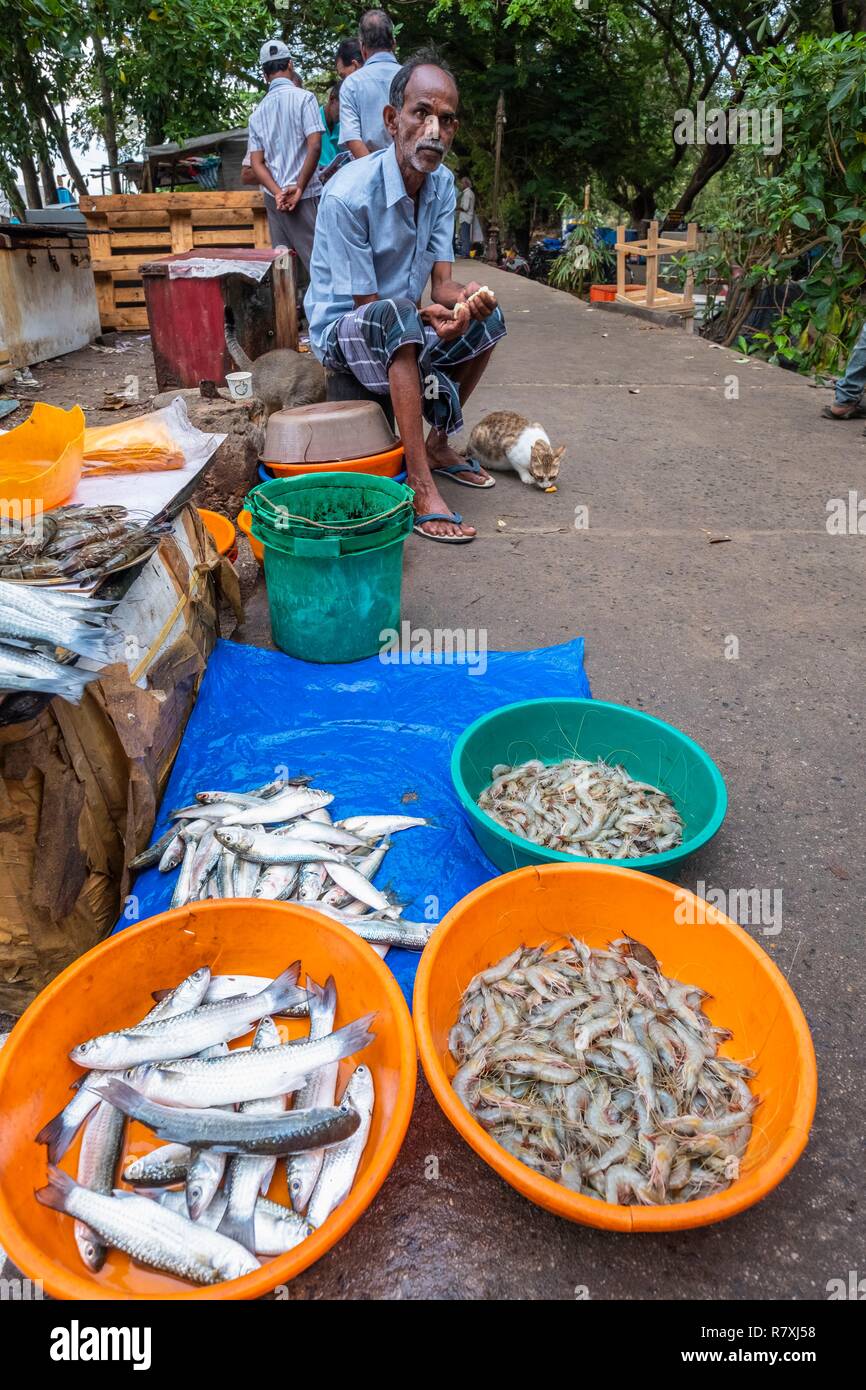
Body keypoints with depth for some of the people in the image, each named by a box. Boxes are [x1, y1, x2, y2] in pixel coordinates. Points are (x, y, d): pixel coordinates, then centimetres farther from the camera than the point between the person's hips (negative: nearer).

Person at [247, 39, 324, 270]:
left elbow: (256, 162, 7)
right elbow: (314, 146, -14)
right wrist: (299, 187, -9)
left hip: (273, 198, 6)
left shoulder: (257, 112, 13)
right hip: (303, 198, -6)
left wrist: (278, 192, -4)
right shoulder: (303, 97, -4)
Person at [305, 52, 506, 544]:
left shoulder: (443, 184, -3)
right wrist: (427, 315, -37)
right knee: (396, 316, -37)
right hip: (341, 327, -7)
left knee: (486, 317, 0)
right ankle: (421, 487, -40)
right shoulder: (349, 194, -24)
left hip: (403, 330, 7)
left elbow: (442, 285, -7)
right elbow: (367, 304, -21)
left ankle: (438, 446, 11)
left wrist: (466, 298, -30)